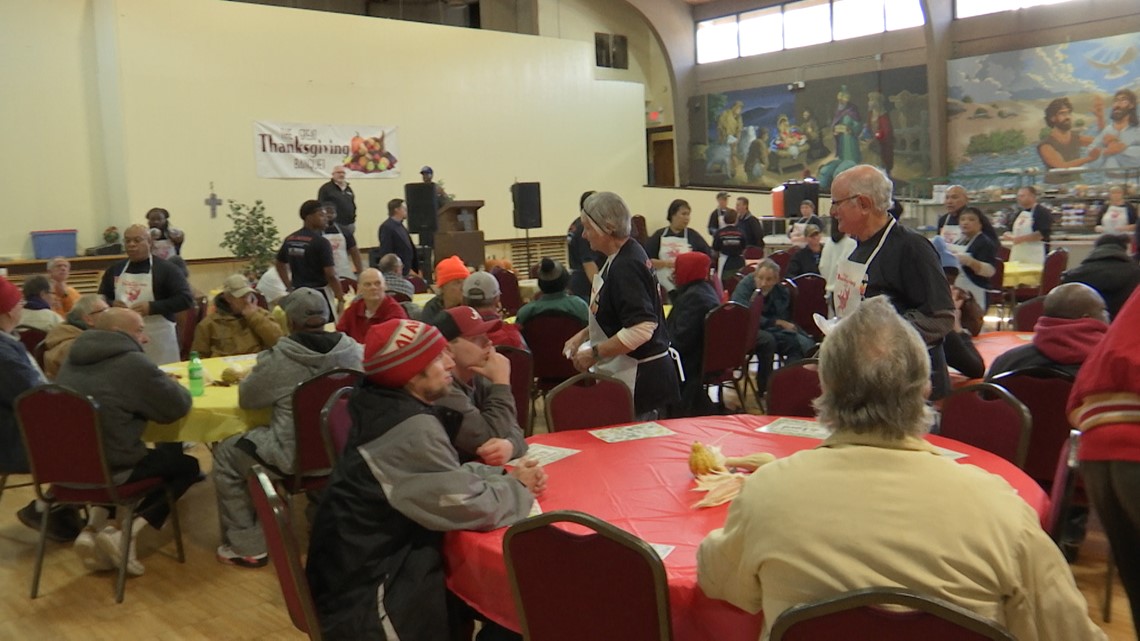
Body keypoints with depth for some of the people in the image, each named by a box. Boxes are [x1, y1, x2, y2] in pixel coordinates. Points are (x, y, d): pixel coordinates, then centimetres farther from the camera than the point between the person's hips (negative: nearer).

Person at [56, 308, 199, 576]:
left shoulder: (74, 358, 11)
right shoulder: (132, 362, -14)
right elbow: (178, 406, -7)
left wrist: (157, 384, 21)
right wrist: (171, 385, 15)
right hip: (111, 469, -8)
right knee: (187, 465, 14)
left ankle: (94, 528, 18)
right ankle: (125, 534, -1)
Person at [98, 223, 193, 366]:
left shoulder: (165, 269, -4)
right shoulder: (114, 270, 12)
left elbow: (186, 299, -11)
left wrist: (152, 307, -21)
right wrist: (112, 304, -4)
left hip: (157, 338, -4)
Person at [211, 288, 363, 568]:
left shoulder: (279, 359, -19)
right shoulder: (354, 350, -8)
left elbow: (246, 398, -3)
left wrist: (252, 375, 19)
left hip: (294, 457, -6)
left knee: (225, 454, 20)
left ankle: (248, 546, 24)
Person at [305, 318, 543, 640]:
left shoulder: (391, 410, 4)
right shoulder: (412, 430, -24)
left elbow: (452, 475, 11)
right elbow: (472, 508, -23)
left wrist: (506, 476, -3)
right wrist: (518, 488, -6)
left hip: (373, 568, 8)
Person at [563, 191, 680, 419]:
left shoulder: (626, 267, -20)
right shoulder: (620, 258, 11)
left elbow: (641, 329, -28)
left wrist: (595, 353, -19)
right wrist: (583, 335, 14)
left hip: (638, 378, -10)